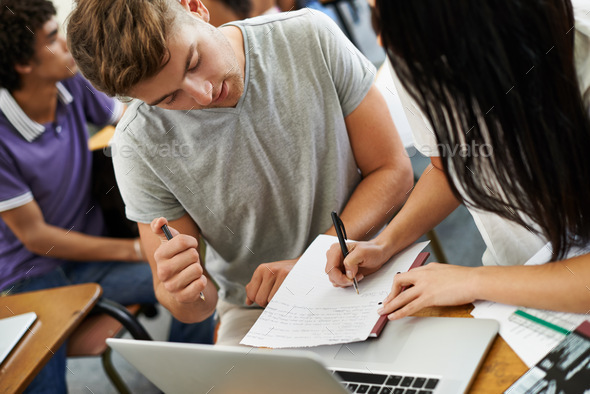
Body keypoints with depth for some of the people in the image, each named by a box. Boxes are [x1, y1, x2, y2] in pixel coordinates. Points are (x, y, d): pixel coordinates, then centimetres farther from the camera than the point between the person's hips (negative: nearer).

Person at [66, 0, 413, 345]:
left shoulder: (312, 38, -15)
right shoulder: (141, 147, -16)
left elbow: (393, 170, -8)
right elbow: (193, 308, -6)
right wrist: (184, 297, -31)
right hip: (257, 312, 0)